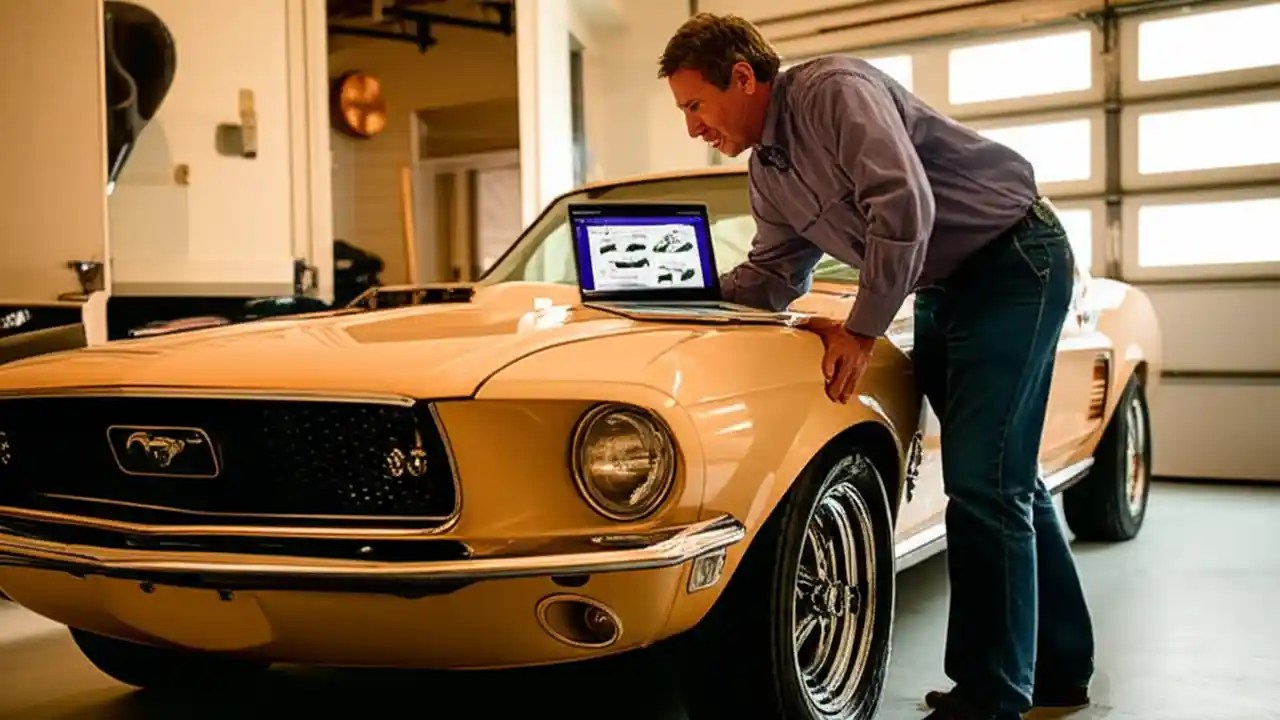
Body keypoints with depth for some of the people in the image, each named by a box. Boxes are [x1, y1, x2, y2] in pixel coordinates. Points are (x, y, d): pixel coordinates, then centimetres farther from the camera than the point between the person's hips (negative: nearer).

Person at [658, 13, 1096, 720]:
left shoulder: (835, 89, -19)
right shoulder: (767, 172, 8)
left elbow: (904, 205, -29)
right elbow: (772, 275, 12)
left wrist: (862, 330, -23)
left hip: (1016, 258, -9)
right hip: (944, 290, 9)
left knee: (983, 483, -12)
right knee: (1004, 479, 13)